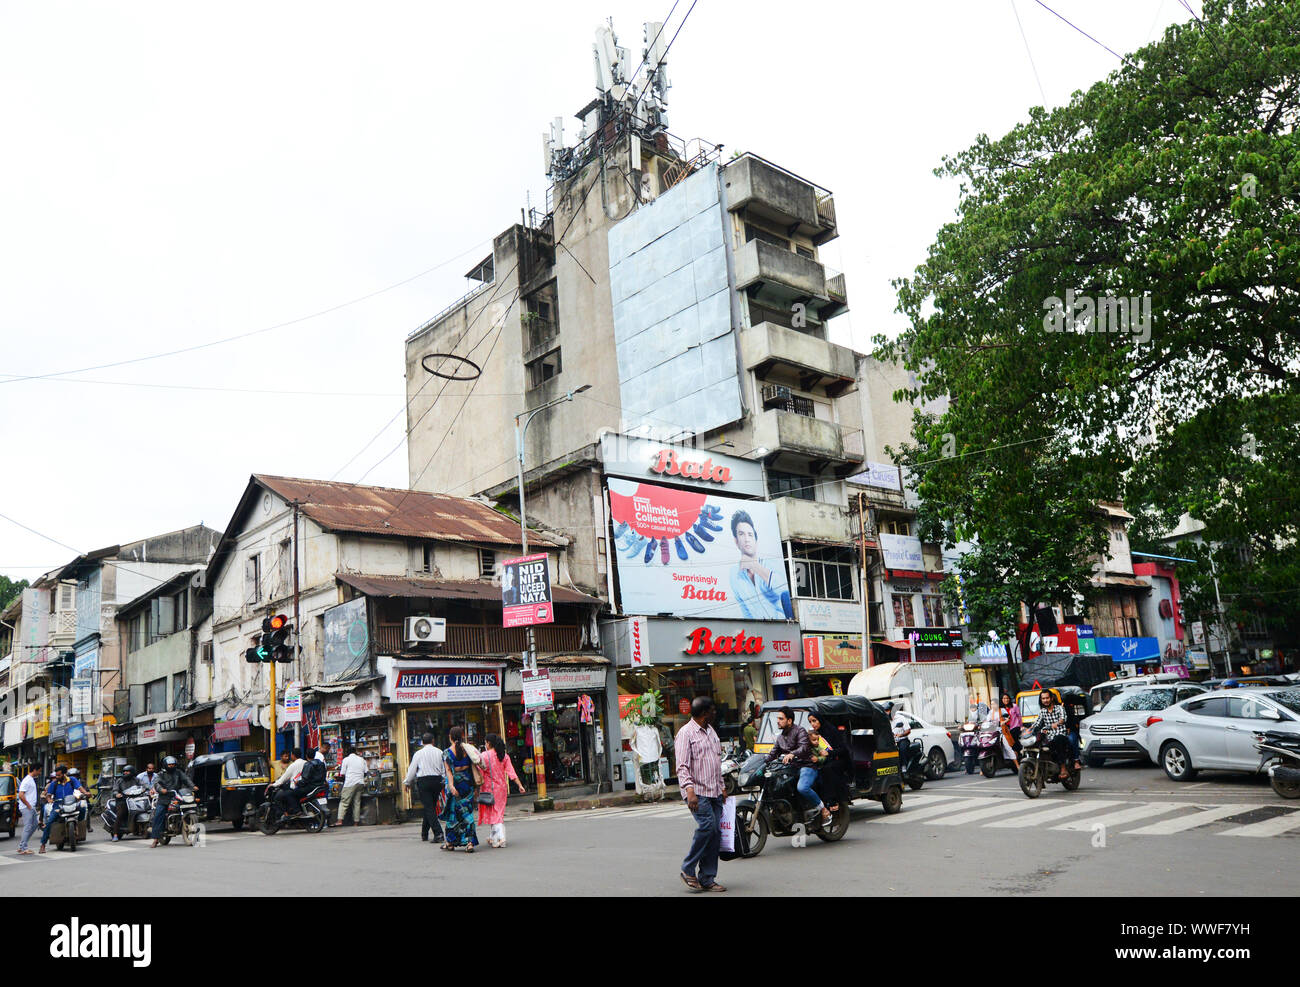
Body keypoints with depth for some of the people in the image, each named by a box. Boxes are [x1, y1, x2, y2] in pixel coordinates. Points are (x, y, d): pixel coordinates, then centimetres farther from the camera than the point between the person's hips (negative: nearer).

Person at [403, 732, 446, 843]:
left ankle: (438, 833, -17)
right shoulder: (439, 752, 5)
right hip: (437, 780, 3)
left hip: (423, 781, -3)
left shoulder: (419, 753, -1)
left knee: (429, 808, -5)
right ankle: (424, 833, 23)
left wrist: (407, 782, 17)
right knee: (431, 807, 15)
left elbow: (412, 769, 4)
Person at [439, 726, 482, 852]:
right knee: (467, 812, 5)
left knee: (452, 813, 10)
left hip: (455, 783, -3)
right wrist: (476, 786, 10)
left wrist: (451, 786, -19)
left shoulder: (447, 753, -5)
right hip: (468, 783, 3)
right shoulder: (467, 749, 3)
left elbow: (448, 771, -13)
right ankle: (470, 841, -4)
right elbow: (474, 767, 4)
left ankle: (450, 842, 20)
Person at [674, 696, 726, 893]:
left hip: (714, 792, 8)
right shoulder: (686, 733, -8)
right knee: (707, 825, -21)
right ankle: (688, 870, -5)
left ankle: (707, 879, 10)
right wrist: (690, 790, -26)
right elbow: (682, 766, -16)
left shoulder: (711, 731, 18)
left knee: (716, 832, 2)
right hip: (698, 792, -8)